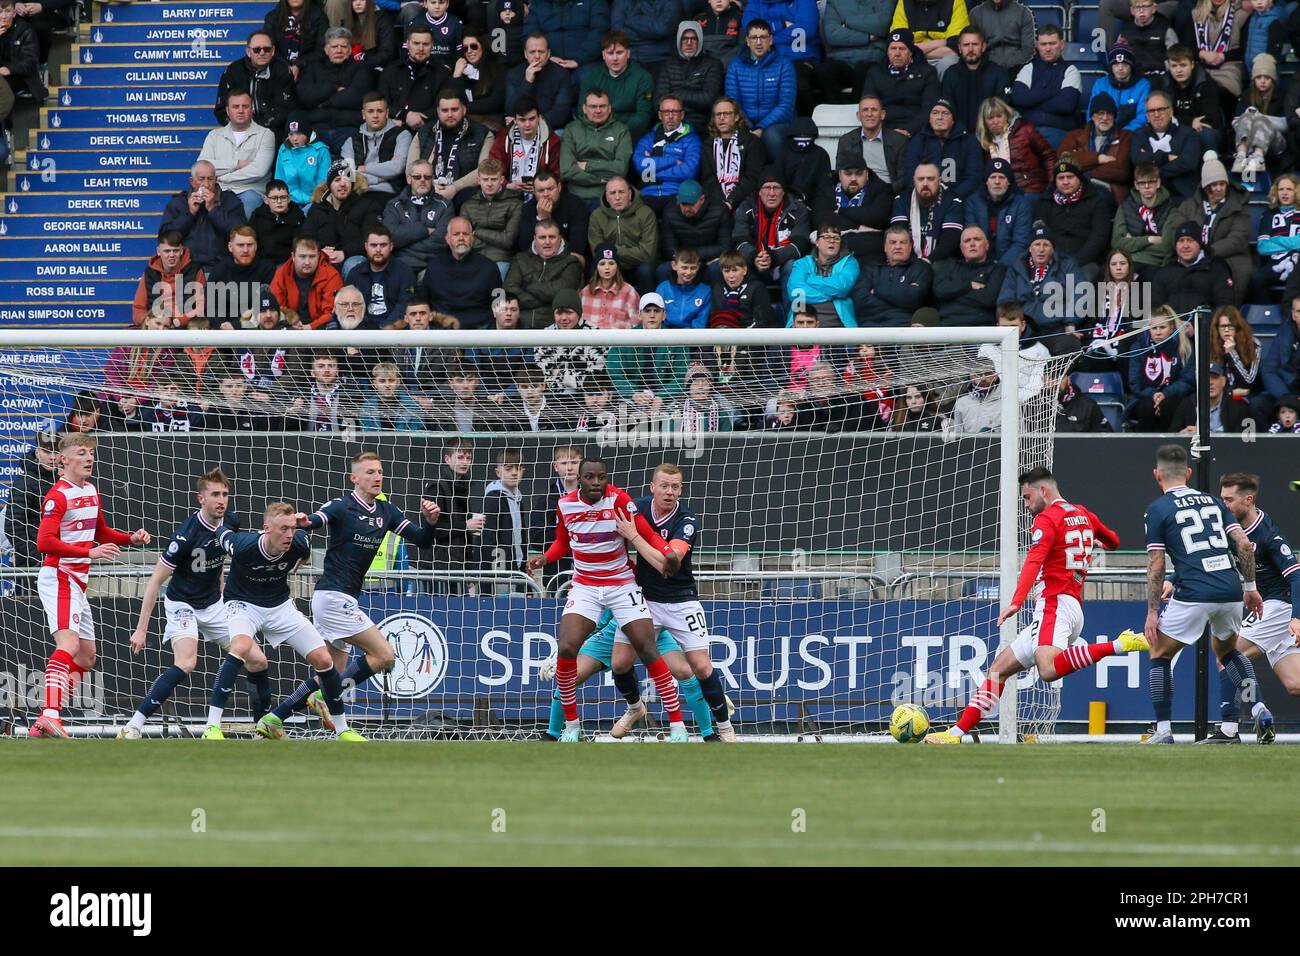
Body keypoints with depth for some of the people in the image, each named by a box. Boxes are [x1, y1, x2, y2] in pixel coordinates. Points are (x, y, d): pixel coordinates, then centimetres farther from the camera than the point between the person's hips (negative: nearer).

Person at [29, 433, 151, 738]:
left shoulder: (91, 492, 15)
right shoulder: (58, 496, -13)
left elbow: (101, 533, 30)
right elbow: (45, 542, -23)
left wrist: (132, 538, 12)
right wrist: (90, 552, -28)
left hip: (78, 582, 10)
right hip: (58, 578, -10)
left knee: (86, 656, 13)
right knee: (68, 645, -27)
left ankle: (42, 726, 12)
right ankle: (49, 717, -40)